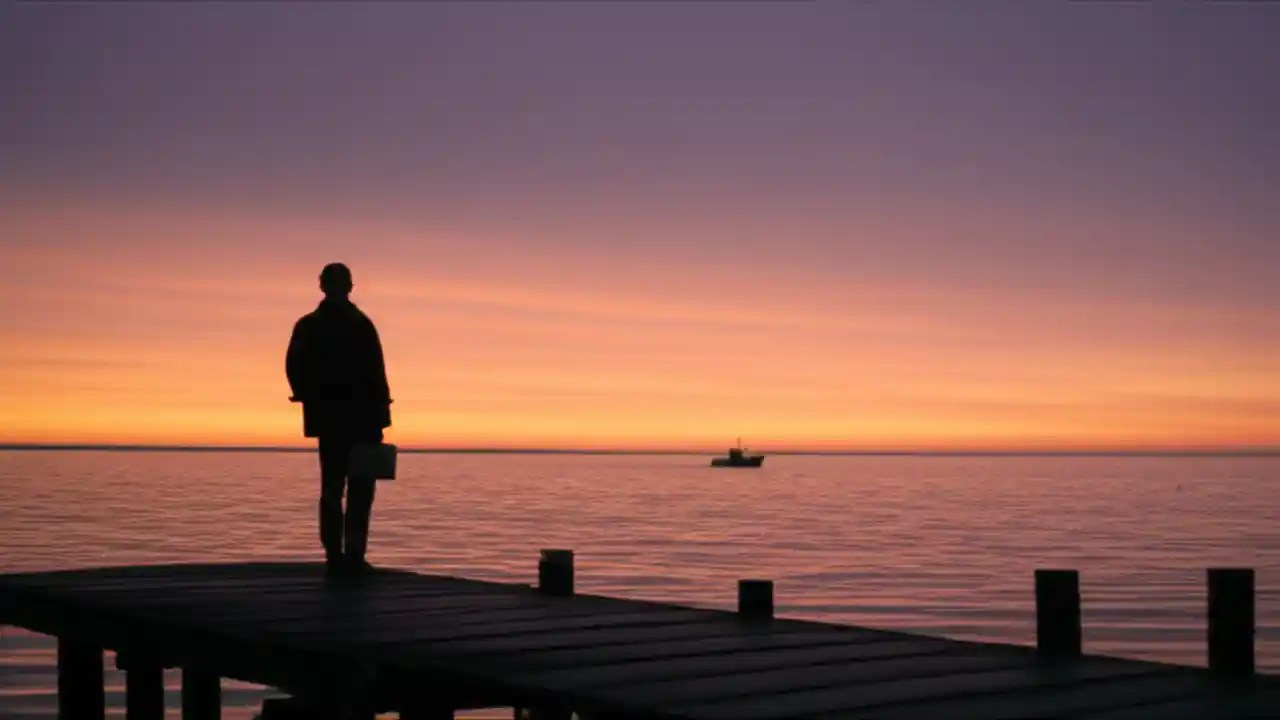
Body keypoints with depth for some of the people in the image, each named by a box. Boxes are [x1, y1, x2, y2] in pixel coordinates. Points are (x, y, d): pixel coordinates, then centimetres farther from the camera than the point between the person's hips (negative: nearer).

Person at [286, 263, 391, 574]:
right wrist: (379, 414, -10)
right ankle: (354, 553, -7)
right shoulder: (361, 324, -11)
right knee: (360, 489, 3)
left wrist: (311, 400, 12)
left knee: (331, 488, 11)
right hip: (361, 418, -4)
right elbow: (376, 373, -14)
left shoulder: (307, 326, 3)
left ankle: (335, 556, 7)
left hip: (327, 420, 4)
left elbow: (294, 369, -1)